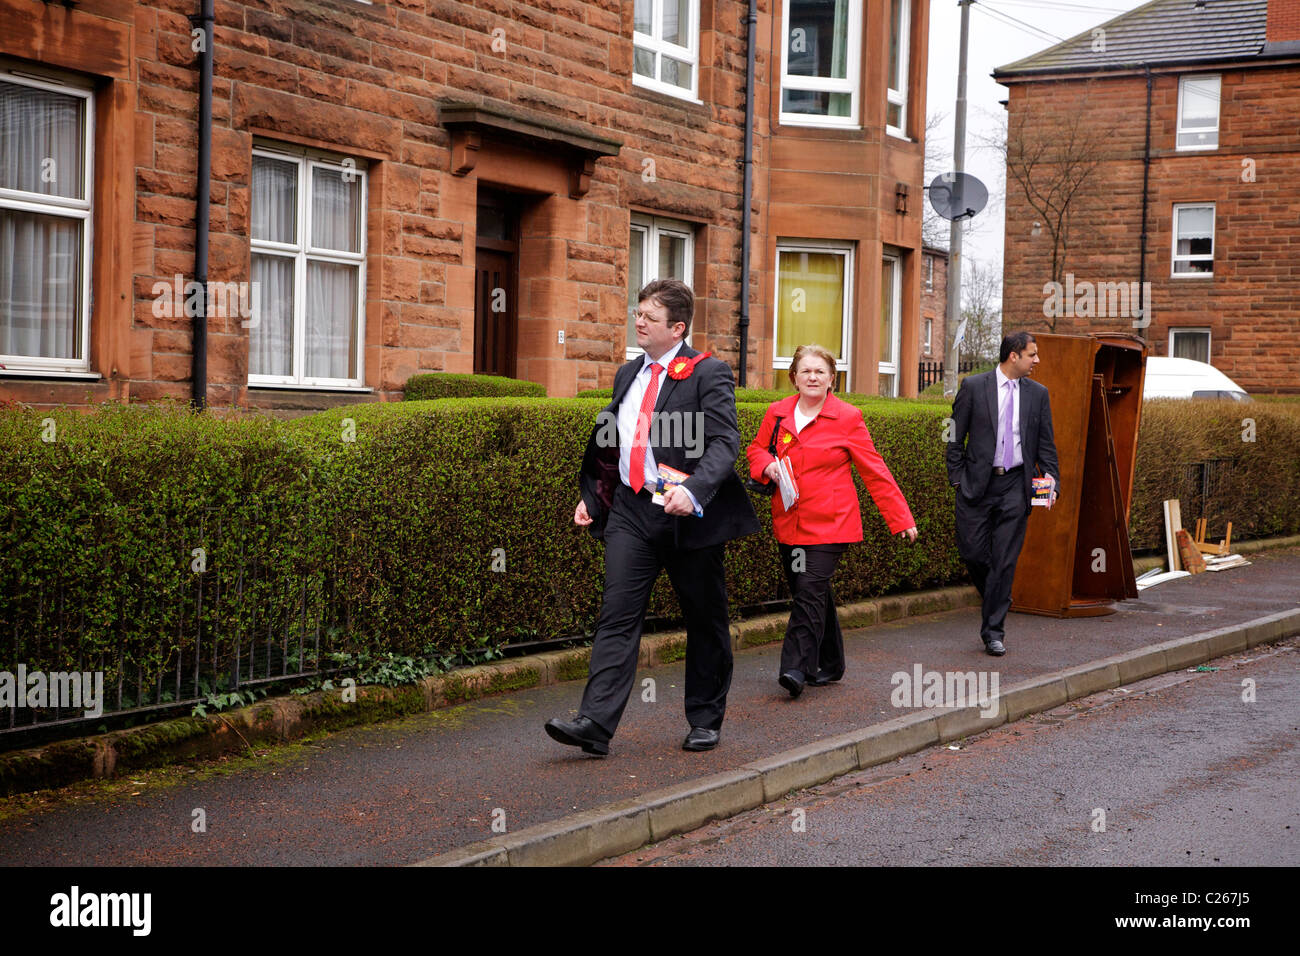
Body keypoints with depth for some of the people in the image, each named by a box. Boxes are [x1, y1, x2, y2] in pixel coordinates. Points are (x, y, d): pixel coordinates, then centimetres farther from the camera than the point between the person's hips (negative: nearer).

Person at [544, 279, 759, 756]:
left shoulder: (708, 373, -5)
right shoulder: (628, 374, 15)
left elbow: (724, 442, -16)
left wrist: (694, 491, -31)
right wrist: (591, 497, 15)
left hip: (690, 515, -4)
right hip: (631, 510, 5)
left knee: (705, 620, 8)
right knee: (617, 614, -7)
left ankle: (705, 720, 23)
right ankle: (595, 723, -13)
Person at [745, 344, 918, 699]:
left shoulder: (847, 418, -3)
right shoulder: (777, 413, 7)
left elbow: (874, 471, 1)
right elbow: (756, 448, 23)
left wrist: (901, 518, 0)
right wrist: (768, 466, -2)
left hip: (830, 523, -4)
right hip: (789, 522, 5)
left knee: (810, 591, -17)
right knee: (816, 594, 11)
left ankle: (797, 668, -20)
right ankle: (830, 664, 25)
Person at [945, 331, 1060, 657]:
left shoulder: (1037, 394, 8)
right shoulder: (973, 386, -1)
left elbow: (1045, 443, 11)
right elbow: (955, 436, 2)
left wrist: (1051, 479, -2)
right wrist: (957, 478, -3)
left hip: (1015, 486, 2)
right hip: (977, 483, -1)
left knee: (1005, 560, -1)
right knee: (973, 552, -2)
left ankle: (993, 630, 6)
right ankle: (996, 602, 27)